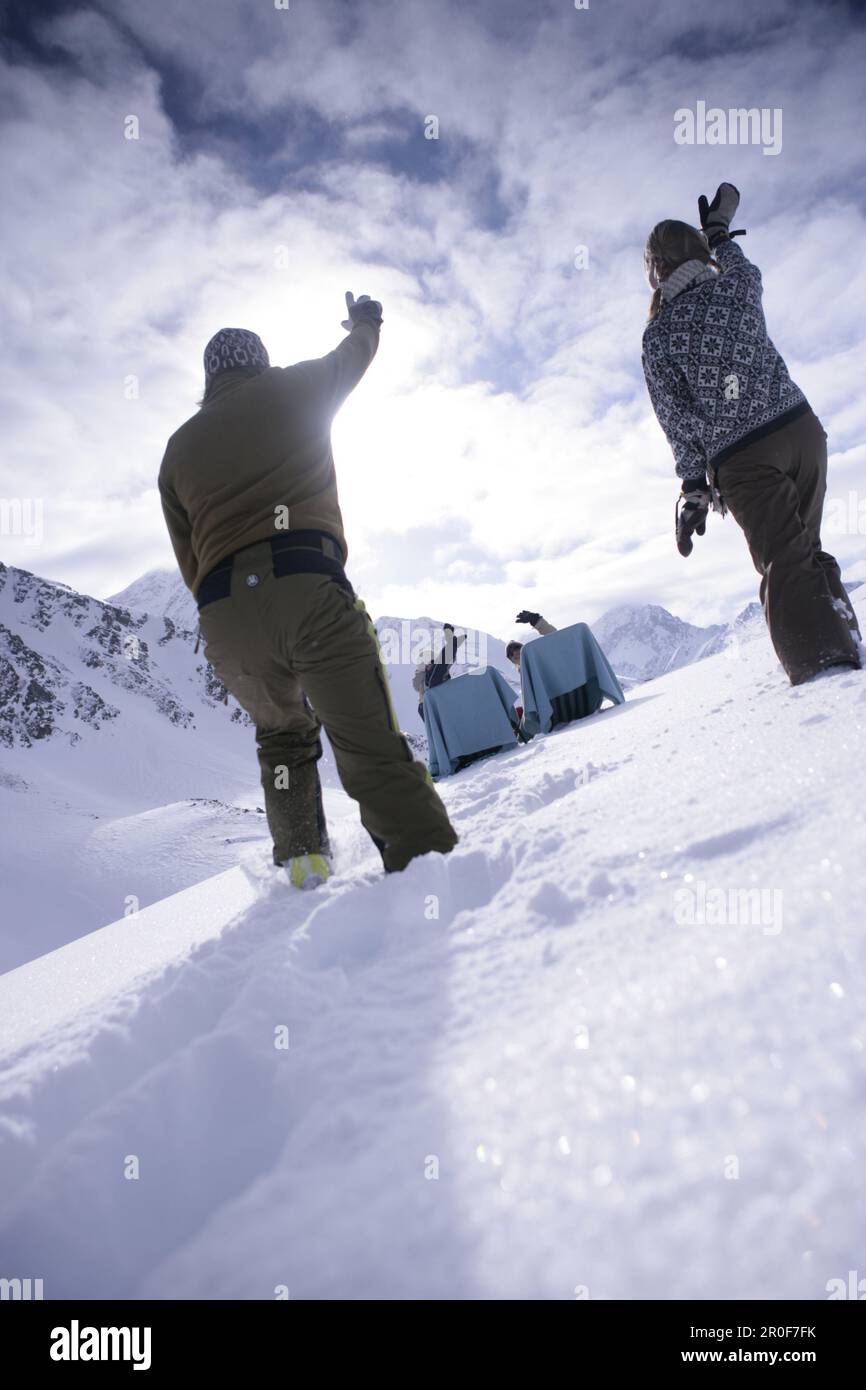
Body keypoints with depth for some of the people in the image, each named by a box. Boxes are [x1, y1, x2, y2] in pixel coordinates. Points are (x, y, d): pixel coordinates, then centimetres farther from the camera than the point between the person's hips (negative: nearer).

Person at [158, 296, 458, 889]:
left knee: (282, 735, 25)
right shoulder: (294, 389, 18)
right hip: (307, 587, -4)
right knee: (373, 751, -7)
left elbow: (190, 561, 23)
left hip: (223, 617, 4)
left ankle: (301, 863, 20)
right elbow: (355, 353, 39)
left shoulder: (179, 447, 26)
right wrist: (367, 320, 59)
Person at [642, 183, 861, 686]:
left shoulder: (658, 336, -2)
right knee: (808, 550, 16)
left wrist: (694, 489, -2)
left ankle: (821, 660, -18)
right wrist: (721, 232, 53)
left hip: (741, 458, -5)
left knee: (784, 562, -7)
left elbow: (678, 420, -5)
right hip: (801, 427, 5)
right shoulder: (736, 287, 9)